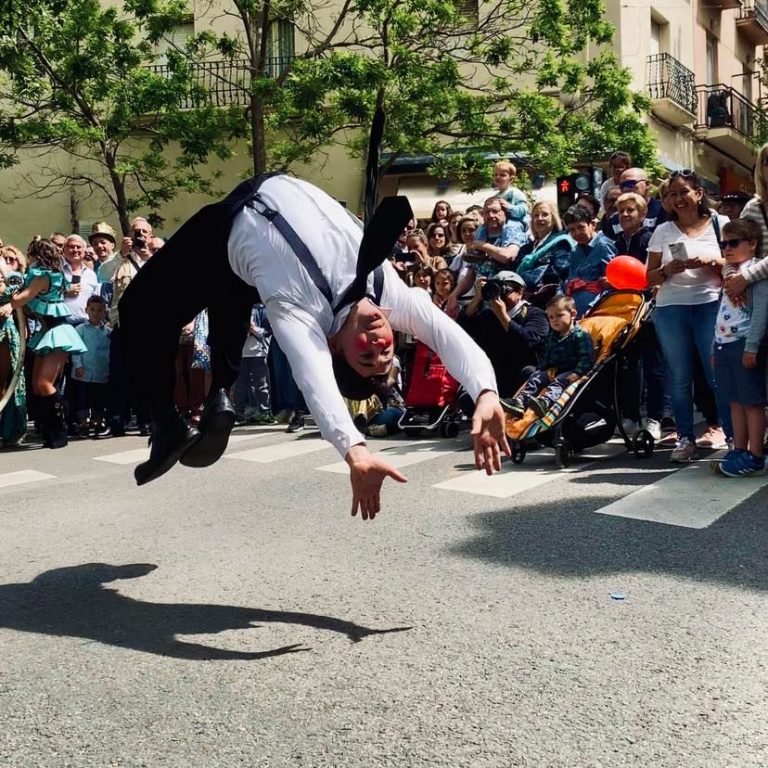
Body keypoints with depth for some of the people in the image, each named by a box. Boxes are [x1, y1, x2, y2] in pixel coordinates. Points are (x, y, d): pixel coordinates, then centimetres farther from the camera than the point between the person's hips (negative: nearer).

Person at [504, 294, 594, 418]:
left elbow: (586, 357, -15)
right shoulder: (551, 336, 18)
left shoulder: (581, 335, -6)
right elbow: (546, 355, 26)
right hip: (553, 370, 7)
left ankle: (544, 402, -61)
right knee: (535, 377, -11)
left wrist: (577, 373, -26)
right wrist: (540, 369, 10)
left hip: (570, 372, -7)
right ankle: (519, 402, -29)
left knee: (558, 381, -33)